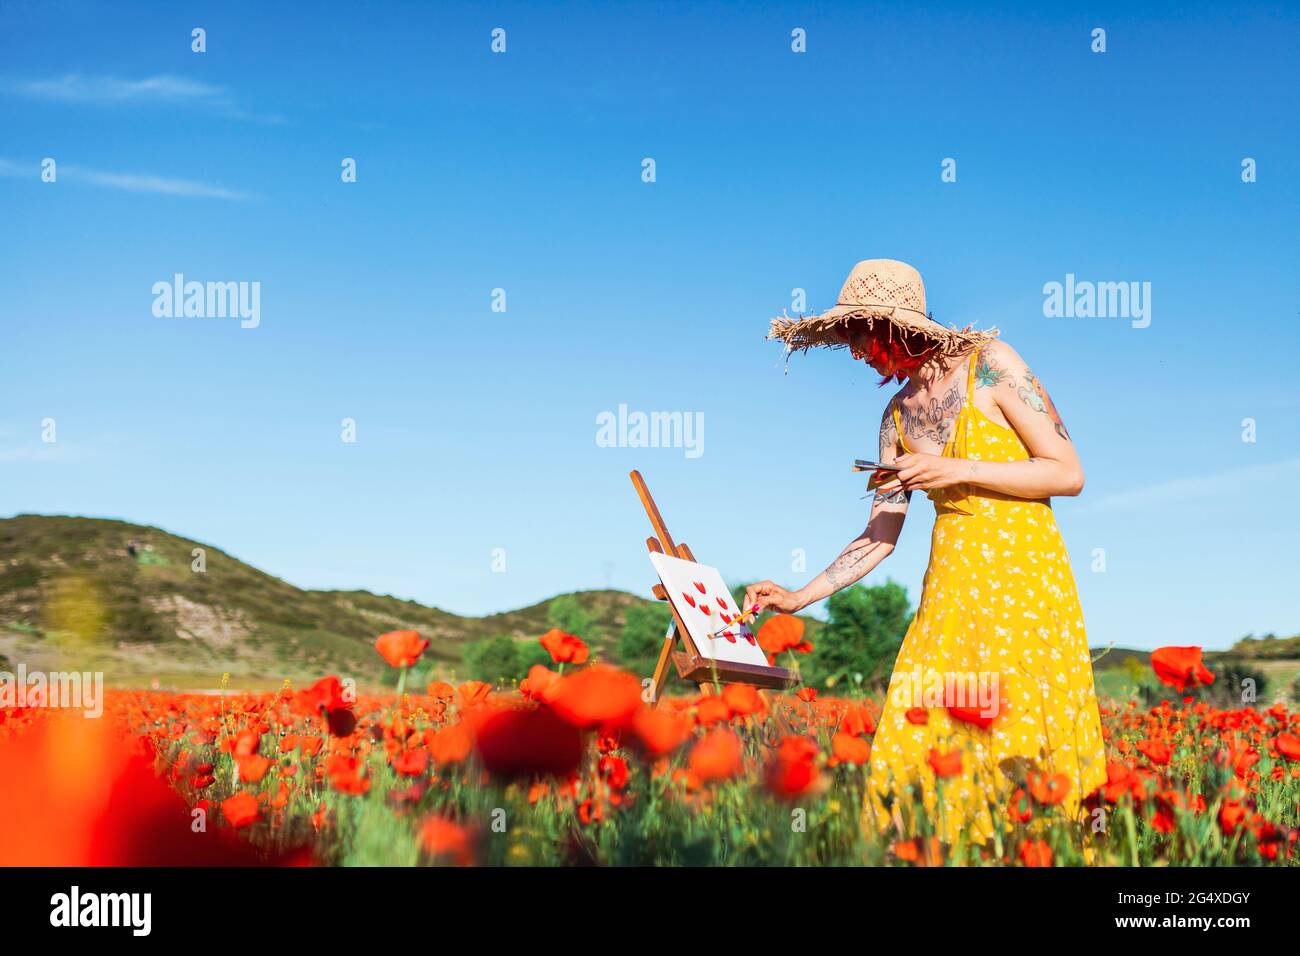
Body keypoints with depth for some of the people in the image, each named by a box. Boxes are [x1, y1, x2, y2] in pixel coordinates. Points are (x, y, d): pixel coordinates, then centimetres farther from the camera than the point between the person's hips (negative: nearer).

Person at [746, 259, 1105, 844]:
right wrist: (798, 598, 7)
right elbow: (881, 535, 13)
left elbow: (1068, 473, -8)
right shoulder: (898, 415, 12)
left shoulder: (989, 365, -5)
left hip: (1023, 574, -5)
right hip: (952, 584, 6)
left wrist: (959, 470, -13)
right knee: (920, 747, -2)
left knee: (1018, 754, -6)